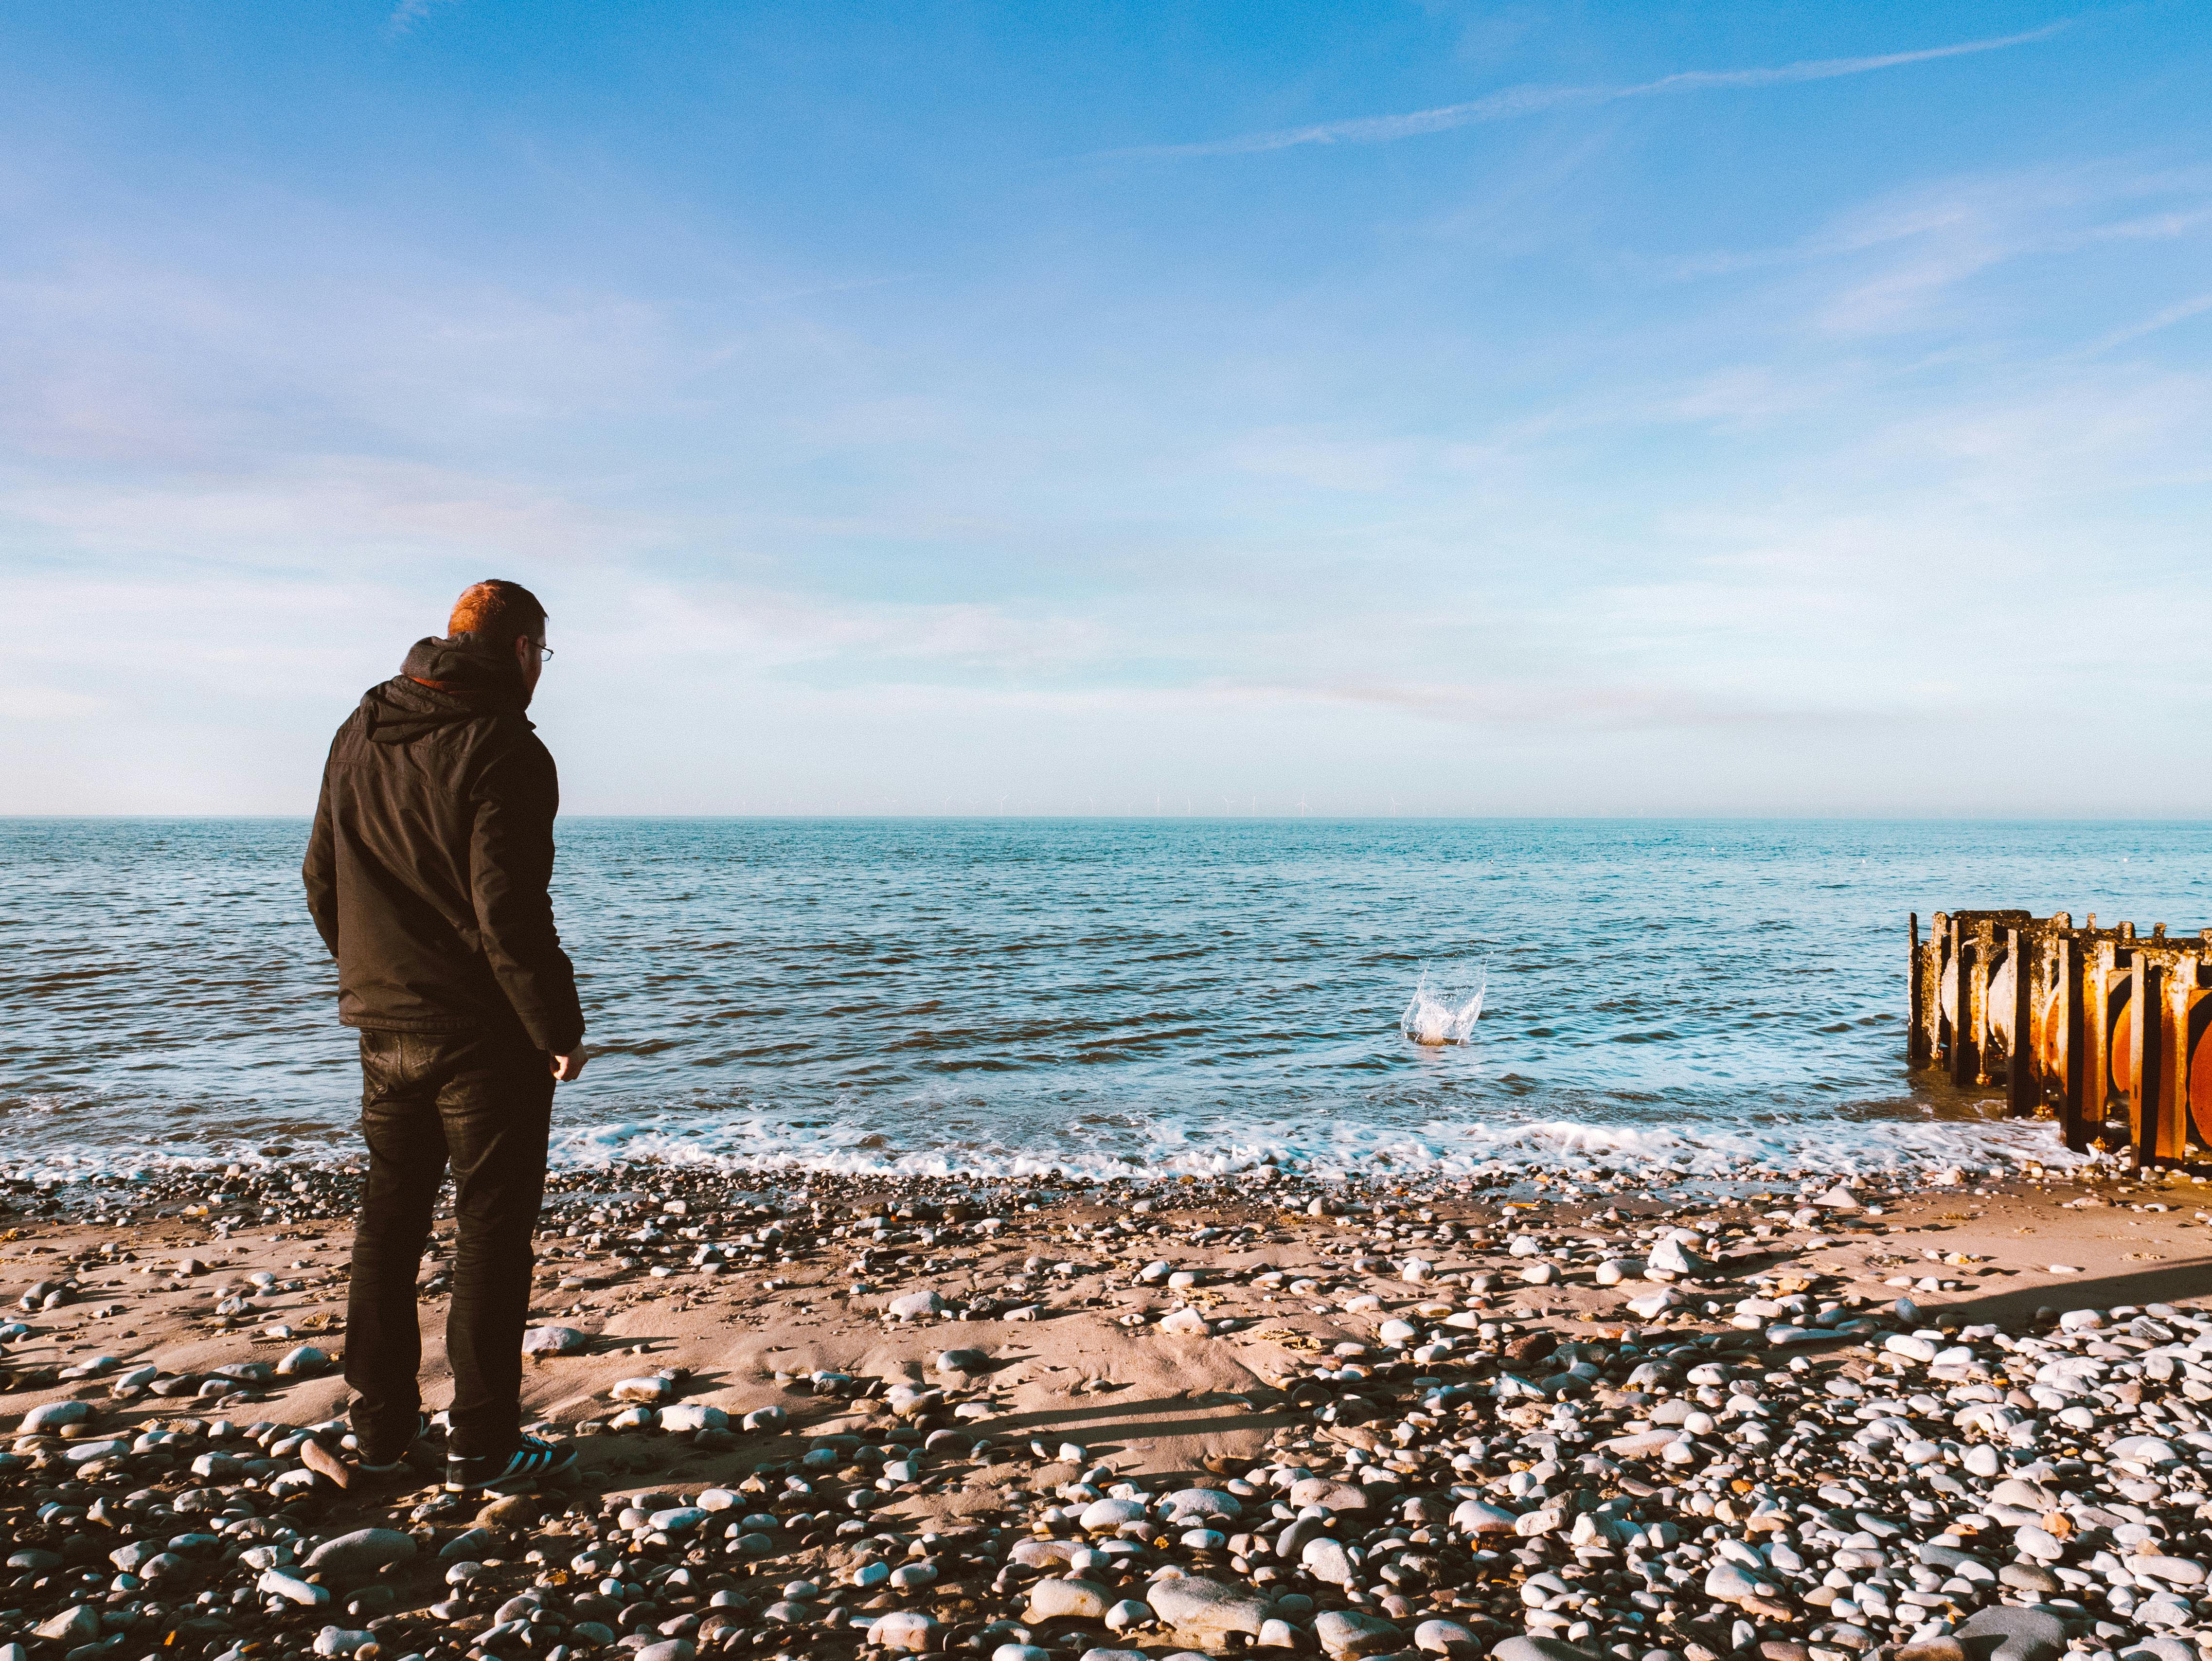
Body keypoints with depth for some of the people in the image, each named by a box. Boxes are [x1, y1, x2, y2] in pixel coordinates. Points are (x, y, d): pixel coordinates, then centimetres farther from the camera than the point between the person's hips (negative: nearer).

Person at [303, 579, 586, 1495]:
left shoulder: (358, 733, 9)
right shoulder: (501, 748, -16)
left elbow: (322, 878, 15)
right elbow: (508, 909, -21)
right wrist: (560, 1025, -13)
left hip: (383, 1027, 7)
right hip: (485, 1034, -7)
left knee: (389, 1218, 17)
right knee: (492, 1230, 2)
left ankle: (381, 1420, 27)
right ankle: (480, 1444, 10)